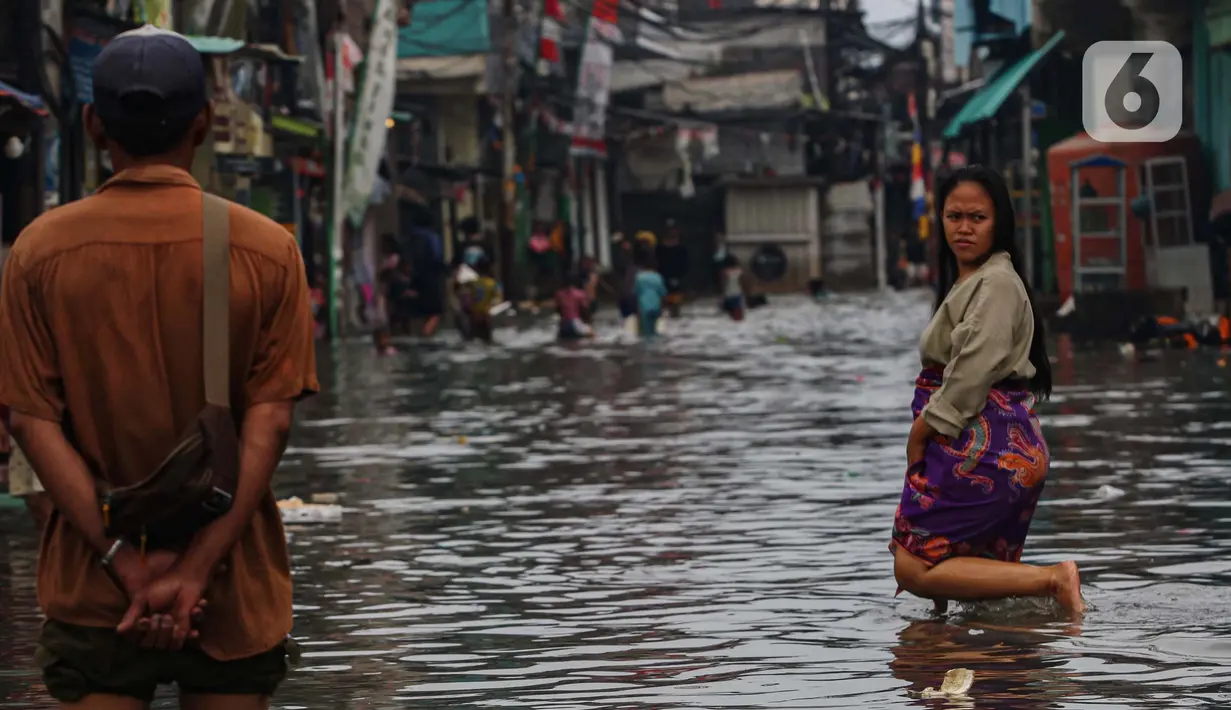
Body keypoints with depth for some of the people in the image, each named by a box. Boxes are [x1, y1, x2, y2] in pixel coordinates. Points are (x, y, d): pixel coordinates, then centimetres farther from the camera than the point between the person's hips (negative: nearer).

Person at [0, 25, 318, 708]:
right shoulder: (267, 248, -5)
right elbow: (268, 424, -10)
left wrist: (124, 558, -10)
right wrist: (195, 569, -12)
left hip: (92, 589, 0)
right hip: (235, 587, 0)